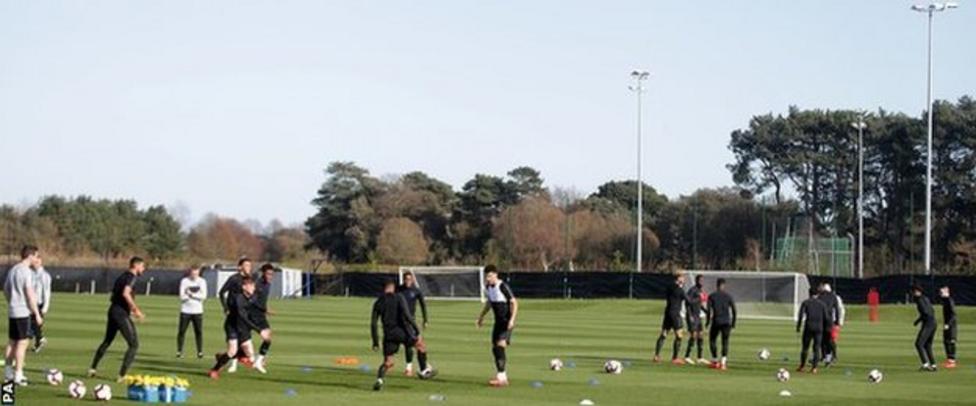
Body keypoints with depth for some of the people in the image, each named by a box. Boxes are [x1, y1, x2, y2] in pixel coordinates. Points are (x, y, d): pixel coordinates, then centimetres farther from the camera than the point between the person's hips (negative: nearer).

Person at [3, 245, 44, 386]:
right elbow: (30, 294, -17)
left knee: (12, 342, 14)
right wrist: (37, 314, -13)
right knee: (23, 342, -6)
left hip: (12, 311, 9)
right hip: (23, 312, -9)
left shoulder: (12, 270, 13)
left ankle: (8, 373, 19)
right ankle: (18, 375, -7)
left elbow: (5, 290, 21)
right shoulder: (26, 272, -14)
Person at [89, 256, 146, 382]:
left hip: (113, 310, 9)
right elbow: (125, 293, -25)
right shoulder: (131, 277, -8)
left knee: (107, 341, 24)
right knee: (134, 345, -5)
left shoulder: (122, 276, 19)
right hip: (121, 313, -9)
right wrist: (136, 309, -20)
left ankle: (93, 369, 29)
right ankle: (122, 375, -9)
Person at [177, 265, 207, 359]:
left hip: (197, 311, 1)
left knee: (199, 332, -3)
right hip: (185, 310, -1)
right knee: (181, 331, -2)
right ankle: (179, 351, 6)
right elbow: (182, 296, -8)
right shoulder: (184, 281, -1)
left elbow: (204, 296, -7)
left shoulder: (202, 281, 2)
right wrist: (197, 295, -17)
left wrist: (192, 294, -18)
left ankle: (200, 352, 5)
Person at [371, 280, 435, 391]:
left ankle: (379, 379, -19)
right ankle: (424, 371, 29)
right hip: (403, 332, -3)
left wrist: (375, 342, 11)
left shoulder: (378, 302, 8)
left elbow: (373, 323, 7)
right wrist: (417, 330, -11)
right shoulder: (399, 298, -3)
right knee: (420, 344, 25)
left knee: (387, 362, 8)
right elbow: (406, 315, -15)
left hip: (389, 335, 3)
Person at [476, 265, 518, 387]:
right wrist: (481, 316, 28)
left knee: (500, 346, -19)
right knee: (495, 348, 6)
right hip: (498, 321, 8)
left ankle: (501, 377, -20)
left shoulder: (503, 287, -18)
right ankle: (503, 378, 15)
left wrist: (512, 319, -28)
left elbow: (514, 303, -18)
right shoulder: (488, 287, 5)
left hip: (507, 322, -8)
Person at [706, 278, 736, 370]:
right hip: (726, 322, 1)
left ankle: (715, 360, 9)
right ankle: (724, 360, -12)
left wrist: (707, 322, 4)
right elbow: (734, 311, 3)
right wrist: (733, 323, 12)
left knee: (712, 340, 16)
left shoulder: (711, 296, 0)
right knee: (725, 342, 7)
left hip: (716, 322, -1)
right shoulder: (728, 296, 5)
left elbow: (709, 311, -7)